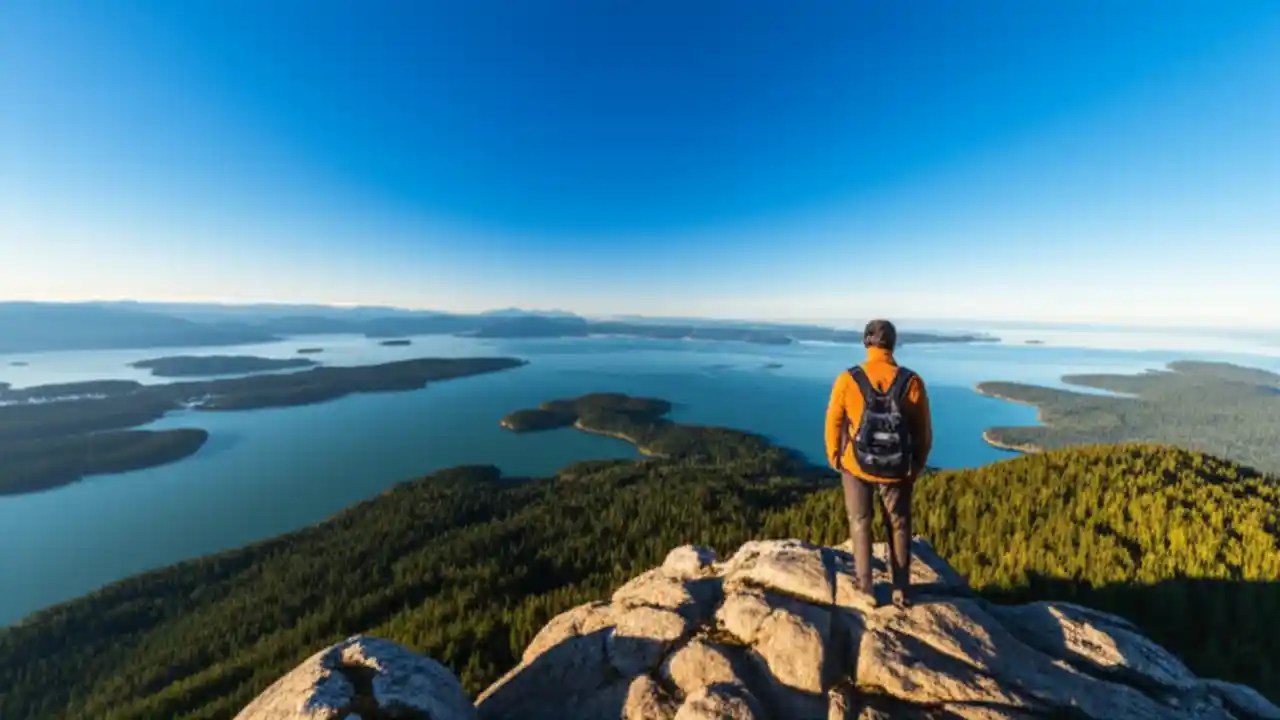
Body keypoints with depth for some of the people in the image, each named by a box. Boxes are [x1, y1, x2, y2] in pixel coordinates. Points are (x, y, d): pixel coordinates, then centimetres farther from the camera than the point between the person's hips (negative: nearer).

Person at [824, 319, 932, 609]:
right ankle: (901, 591, 33)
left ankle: (866, 587, 27)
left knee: (860, 524, 19)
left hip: (856, 465, -1)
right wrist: (918, 464, 14)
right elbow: (924, 431, -3)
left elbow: (833, 424, -9)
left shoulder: (847, 380, -17)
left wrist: (834, 458, 8)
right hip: (898, 470, 2)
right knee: (899, 526, 22)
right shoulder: (912, 382, -13)